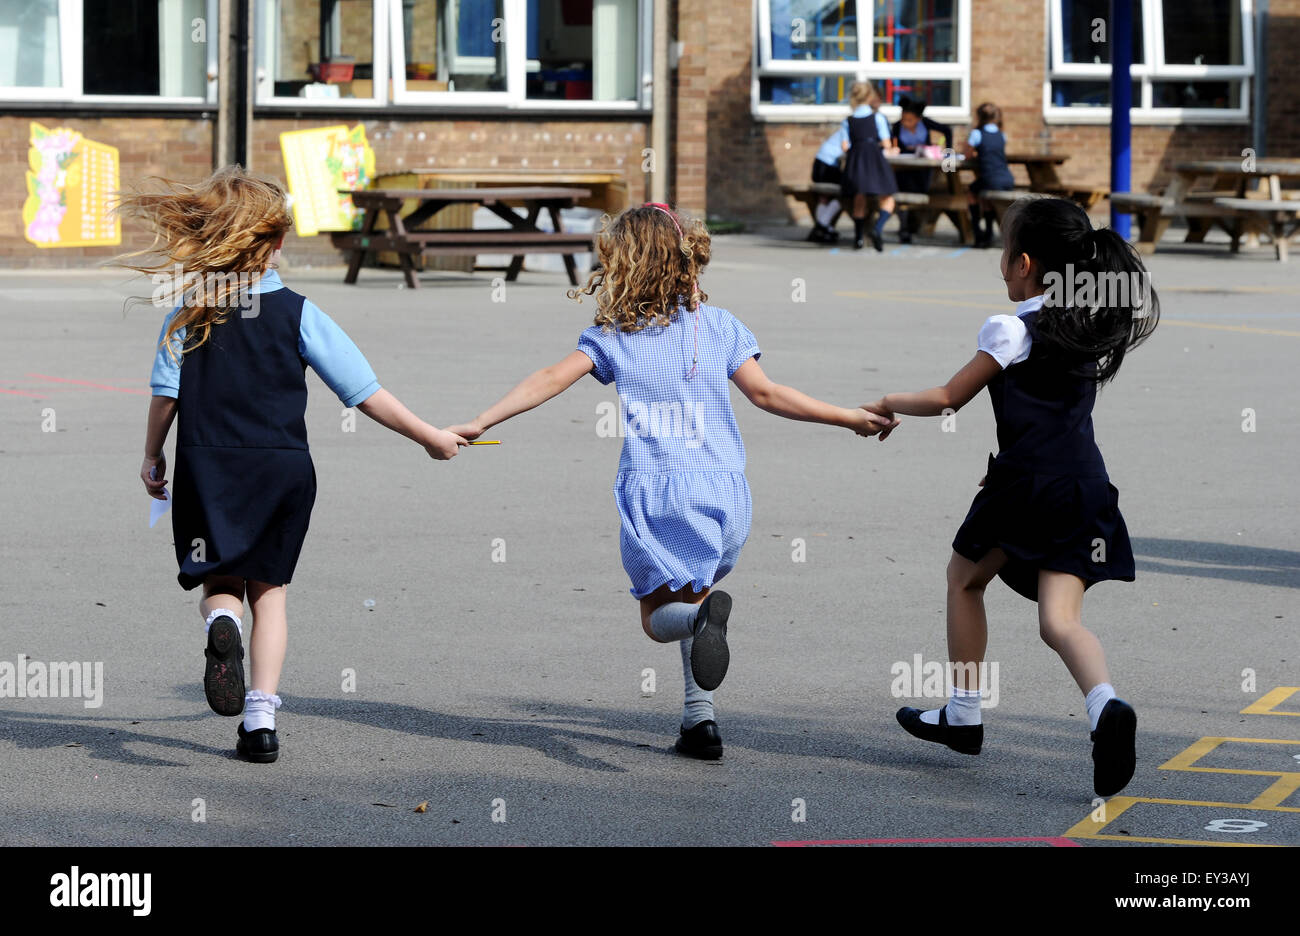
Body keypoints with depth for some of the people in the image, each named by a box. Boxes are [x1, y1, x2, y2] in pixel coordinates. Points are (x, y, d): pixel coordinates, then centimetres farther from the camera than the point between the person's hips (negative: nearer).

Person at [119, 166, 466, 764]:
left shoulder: (188, 312, -2)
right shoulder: (297, 313, -4)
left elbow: (166, 394, -1)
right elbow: (365, 393, -3)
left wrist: (152, 457, 16)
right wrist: (430, 437, 7)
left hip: (206, 467, 0)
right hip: (283, 468, 0)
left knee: (219, 582, 13)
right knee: (269, 589, 12)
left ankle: (222, 622, -25)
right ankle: (261, 720, 3)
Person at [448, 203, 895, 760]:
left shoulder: (612, 334, 4)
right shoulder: (718, 325, 8)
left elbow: (552, 380, -1)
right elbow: (766, 394, 5)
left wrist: (479, 423, 3)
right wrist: (849, 418, 13)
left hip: (652, 490, -2)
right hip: (721, 489, 2)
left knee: (658, 617, 9)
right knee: (691, 594, 22)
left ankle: (702, 613, -28)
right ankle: (699, 718, 7)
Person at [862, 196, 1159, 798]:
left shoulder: (1010, 330, -7)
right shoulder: (1090, 327, 13)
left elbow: (949, 398, 0)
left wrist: (889, 405, 17)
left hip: (1028, 484, -5)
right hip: (1086, 486, 5)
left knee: (965, 577, 21)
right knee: (1060, 620, -2)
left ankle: (963, 715, 27)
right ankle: (1105, 707, -33)